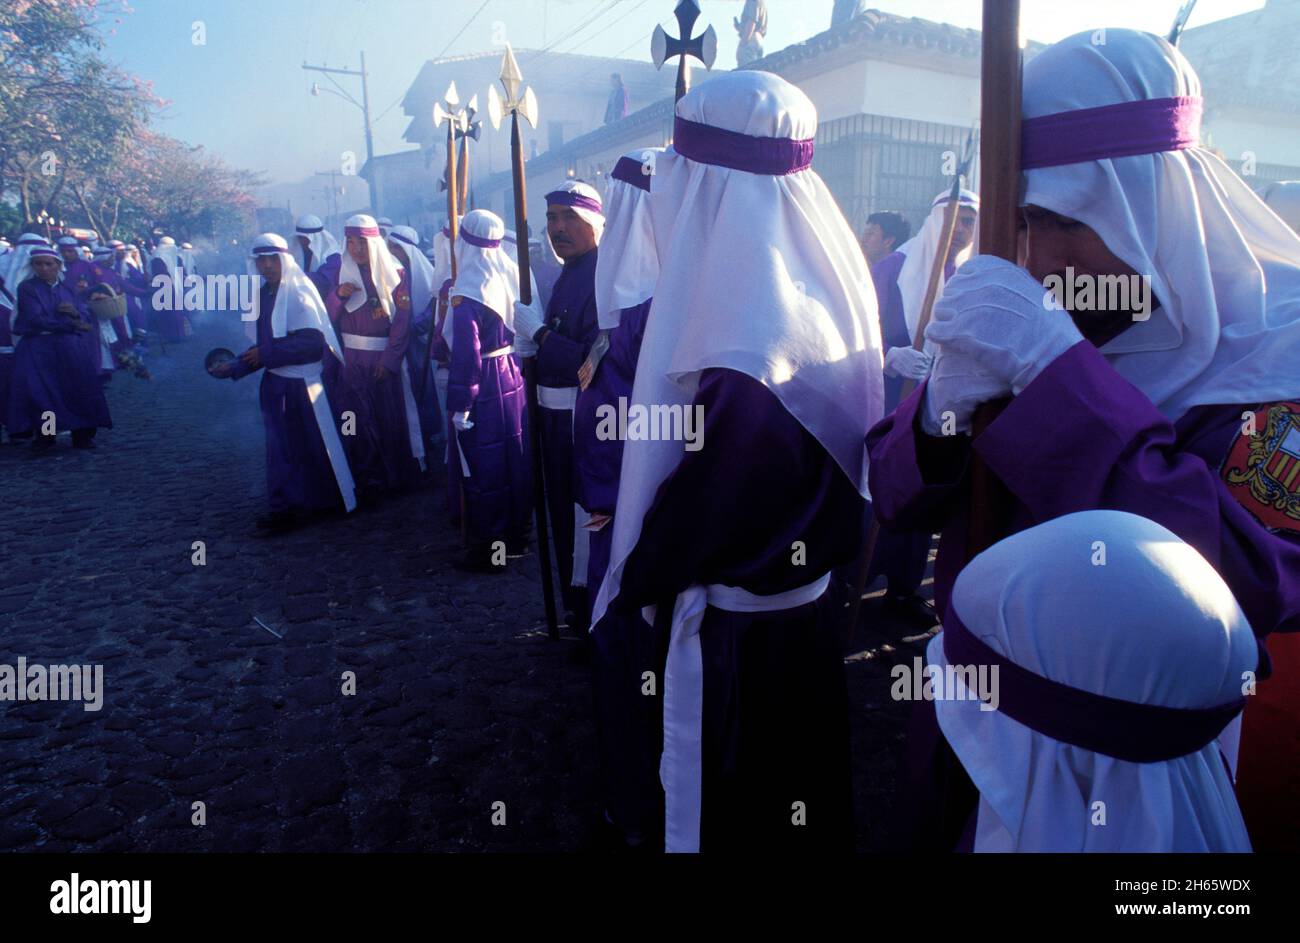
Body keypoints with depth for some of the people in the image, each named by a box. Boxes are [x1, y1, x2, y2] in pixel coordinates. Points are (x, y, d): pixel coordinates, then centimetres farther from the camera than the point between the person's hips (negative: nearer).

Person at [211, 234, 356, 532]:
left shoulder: (298, 296, -13)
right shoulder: (263, 295, 10)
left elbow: (313, 343, -22)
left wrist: (265, 355, -19)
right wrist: (235, 368, 10)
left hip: (302, 385, -7)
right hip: (277, 384, 7)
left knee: (314, 448, 3)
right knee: (281, 448, 9)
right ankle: (284, 507, 18)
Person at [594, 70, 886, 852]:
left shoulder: (746, 341, -29)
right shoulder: (821, 283, -2)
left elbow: (699, 502, -22)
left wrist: (633, 580, -4)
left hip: (738, 629, -8)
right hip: (805, 601, 8)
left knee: (732, 809, 16)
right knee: (799, 792, 28)